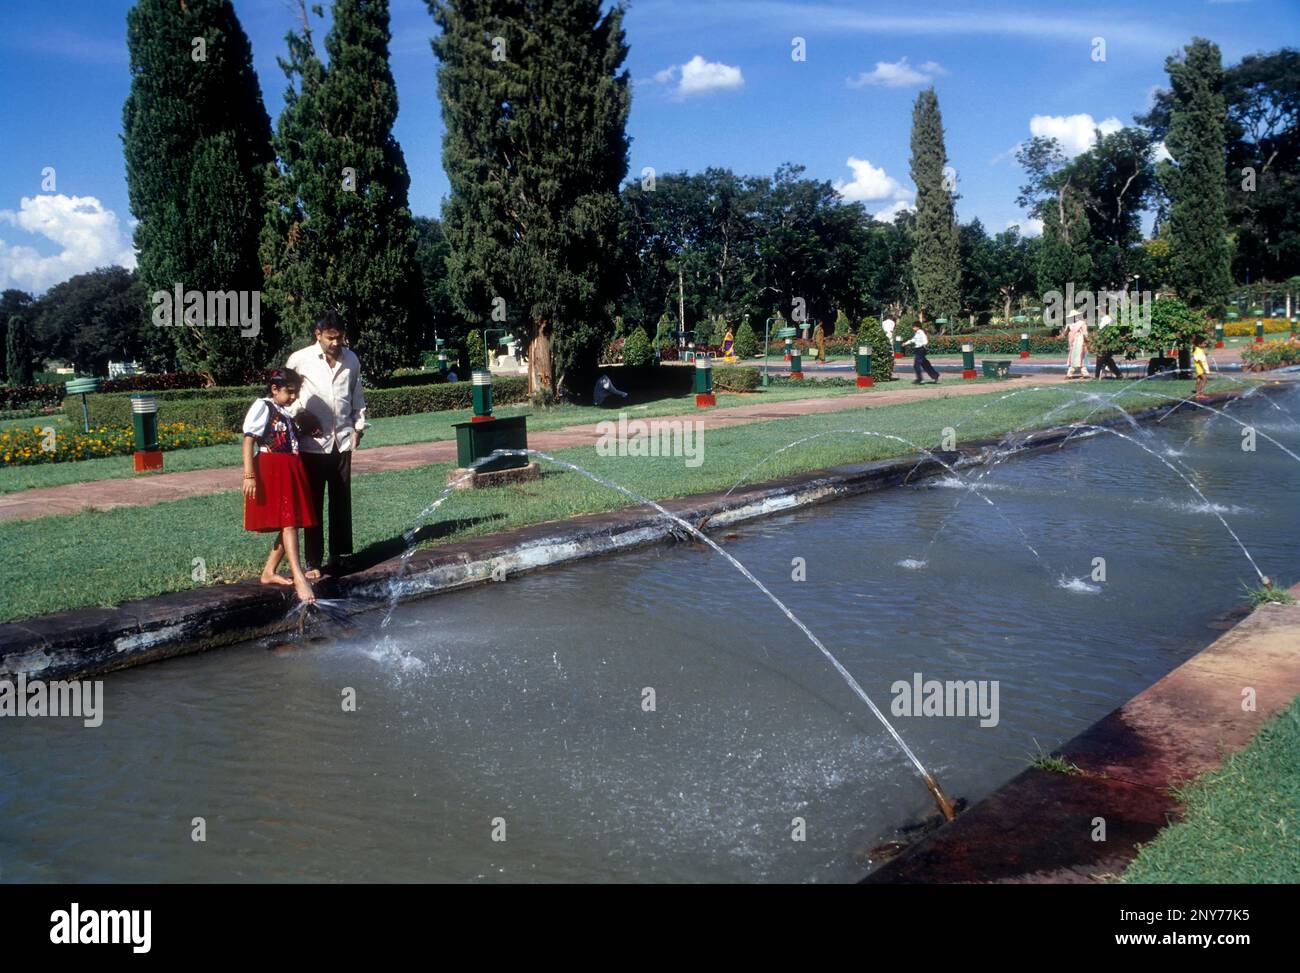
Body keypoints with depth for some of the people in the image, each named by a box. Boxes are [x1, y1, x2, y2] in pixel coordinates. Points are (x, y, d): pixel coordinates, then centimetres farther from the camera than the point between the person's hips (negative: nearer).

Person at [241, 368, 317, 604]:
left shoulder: (285, 413, 19)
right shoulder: (262, 407, -5)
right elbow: (248, 441, -11)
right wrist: (249, 475, -18)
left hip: (289, 472, 8)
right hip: (271, 472, -8)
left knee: (290, 523, 8)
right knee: (288, 522, -16)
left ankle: (269, 572, 19)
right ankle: (299, 578, -22)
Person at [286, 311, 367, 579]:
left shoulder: (351, 359, 7)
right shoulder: (300, 359, -5)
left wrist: (359, 426, 10)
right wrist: (300, 416, -7)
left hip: (342, 441, 3)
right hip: (313, 443, -3)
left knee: (342, 501, 8)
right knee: (313, 504, 1)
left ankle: (340, 556, 17)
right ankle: (313, 562, 7)